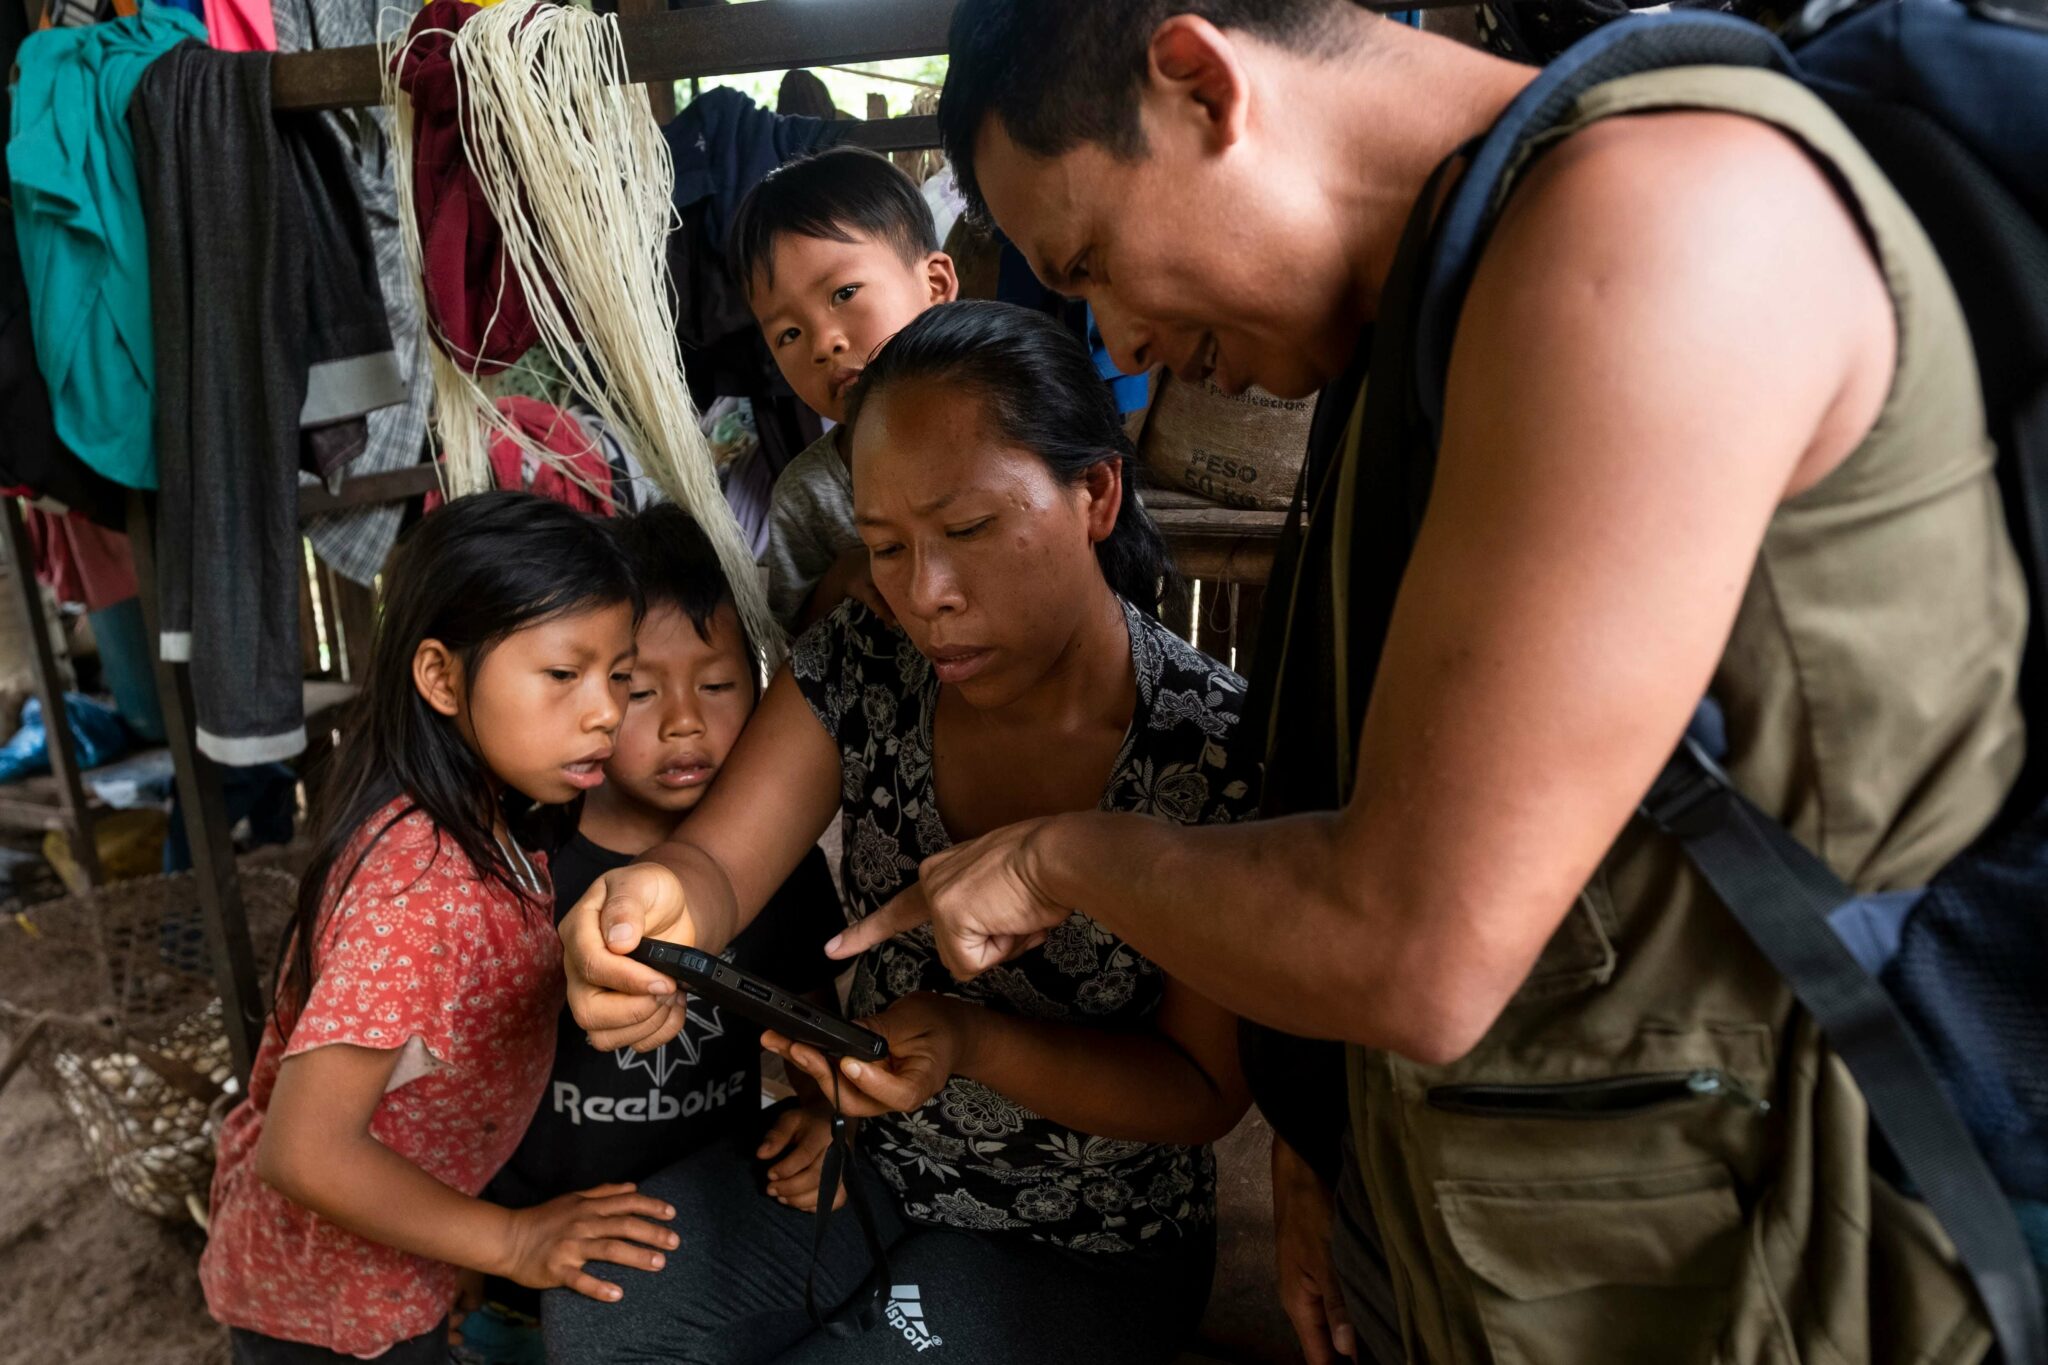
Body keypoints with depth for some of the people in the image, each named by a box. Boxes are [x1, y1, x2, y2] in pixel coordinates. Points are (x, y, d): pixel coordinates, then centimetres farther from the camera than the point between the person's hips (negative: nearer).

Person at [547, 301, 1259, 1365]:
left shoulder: (1218, 755, -23)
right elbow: (718, 860, -15)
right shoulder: (860, 668, -10)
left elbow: (1208, 1088, -16)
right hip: (860, 1158, 4)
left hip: (1085, 1246, -3)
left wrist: (976, 1045, -32)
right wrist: (659, 900, -40)